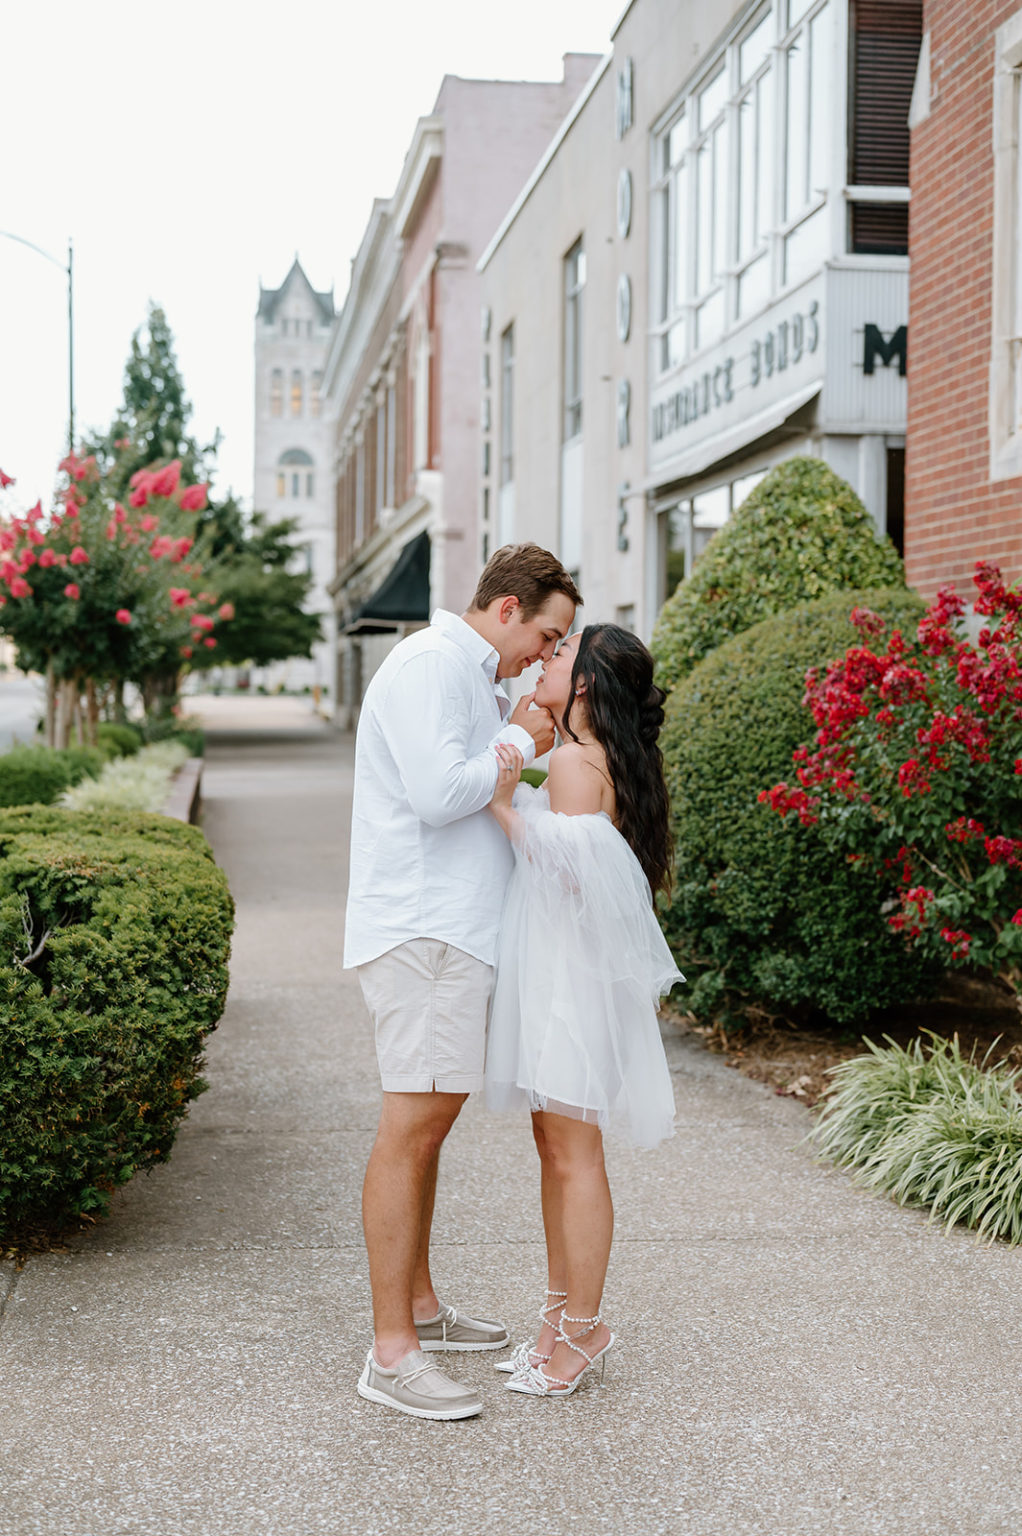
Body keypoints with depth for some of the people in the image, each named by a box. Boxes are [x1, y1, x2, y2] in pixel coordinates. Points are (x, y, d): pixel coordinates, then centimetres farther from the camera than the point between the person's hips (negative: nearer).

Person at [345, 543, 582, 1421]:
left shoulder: (475, 679, 22)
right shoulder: (430, 665, -11)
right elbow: (438, 794, -22)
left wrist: (524, 747, 8)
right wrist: (516, 740, -9)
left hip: (452, 928, 11)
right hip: (420, 929, -11)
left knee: (431, 1120, 16)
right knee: (411, 1127, -10)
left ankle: (420, 1307, 26)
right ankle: (392, 1354, -7)